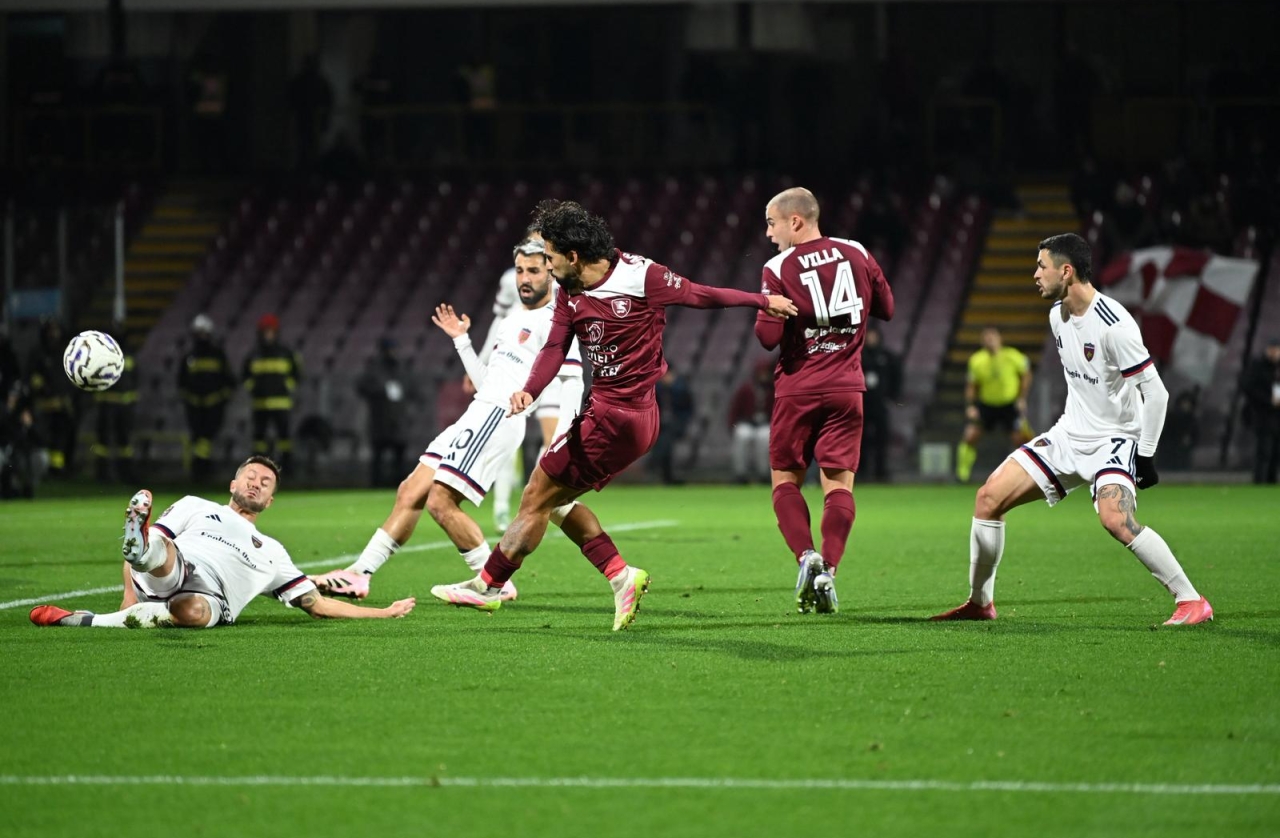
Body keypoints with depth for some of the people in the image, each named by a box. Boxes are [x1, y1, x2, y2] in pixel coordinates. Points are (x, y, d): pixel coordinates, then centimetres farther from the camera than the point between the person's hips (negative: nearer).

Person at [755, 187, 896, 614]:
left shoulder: (778, 269, -9)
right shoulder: (856, 254, 3)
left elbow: (768, 338, -12)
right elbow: (886, 309, 13)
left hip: (797, 390, -2)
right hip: (846, 387, 2)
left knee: (785, 479, 10)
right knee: (839, 483, 3)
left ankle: (807, 556, -11)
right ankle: (828, 571, -10)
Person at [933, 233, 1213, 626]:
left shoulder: (1113, 325, -23)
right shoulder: (1057, 315, 3)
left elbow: (1155, 392, -20)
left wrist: (1145, 454, -19)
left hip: (1115, 439, -8)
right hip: (1070, 433, 8)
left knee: (1115, 518, -32)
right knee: (989, 497, 0)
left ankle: (1192, 601, -21)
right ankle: (979, 602, 14)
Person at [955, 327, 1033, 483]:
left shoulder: (1013, 357, -17)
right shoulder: (976, 361, -14)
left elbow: (1026, 375, 0)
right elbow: (971, 386, -2)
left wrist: (1022, 398, -6)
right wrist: (970, 406, -13)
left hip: (1010, 404, -1)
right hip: (985, 404, 1)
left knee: (1019, 438, -6)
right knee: (970, 435, -14)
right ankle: (962, 473, 1)